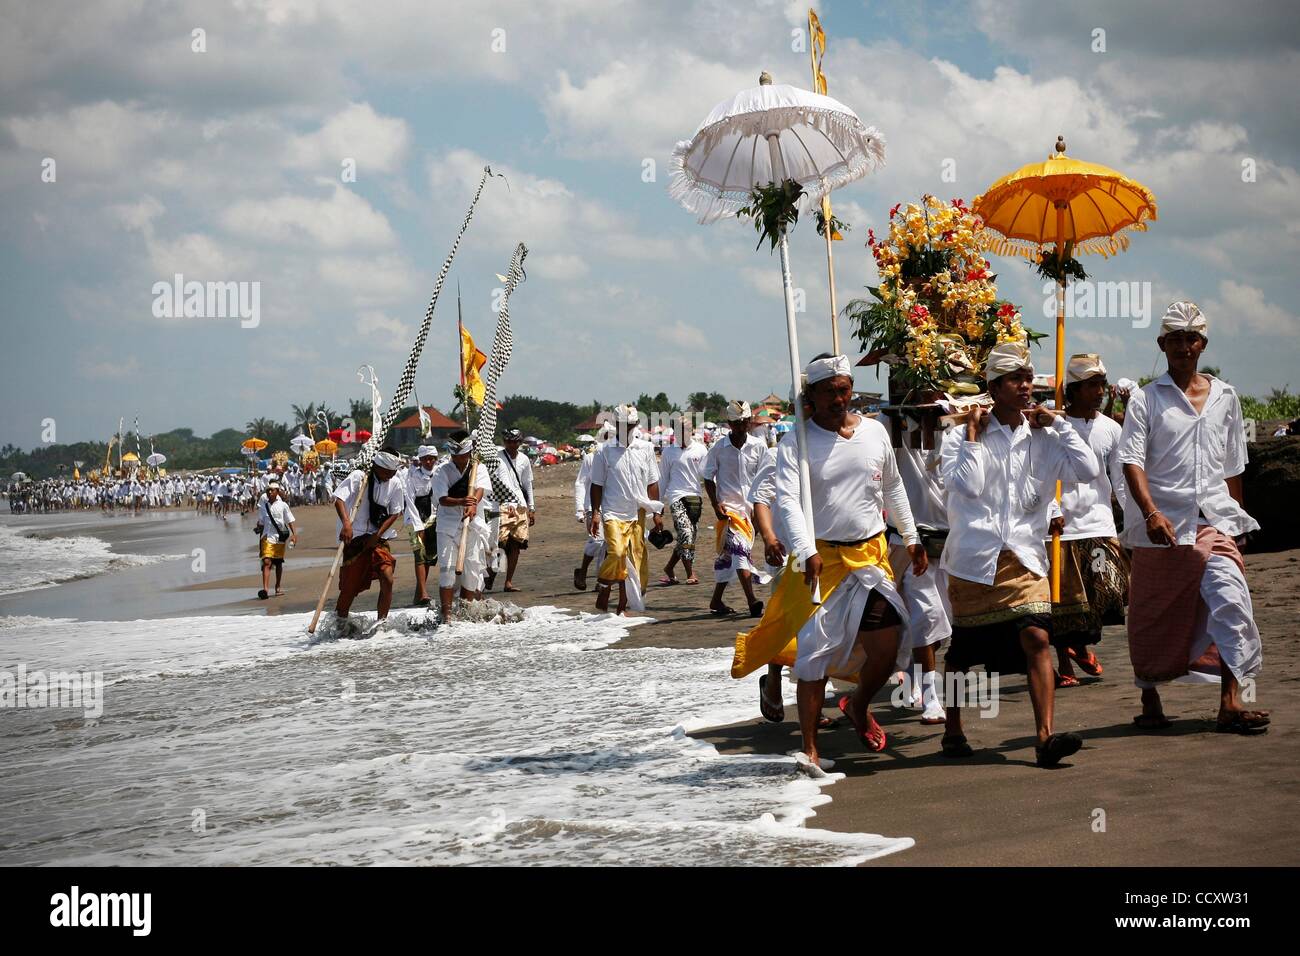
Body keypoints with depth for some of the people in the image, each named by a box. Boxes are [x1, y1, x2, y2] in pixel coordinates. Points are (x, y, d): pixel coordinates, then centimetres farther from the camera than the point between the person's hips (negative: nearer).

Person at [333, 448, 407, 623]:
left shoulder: (395, 484, -1)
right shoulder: (359, 477, -11)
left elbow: (395, 513, 3)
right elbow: (339, 499, -20)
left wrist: (377, 535, -9)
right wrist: (346, 523, -36)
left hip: (378, 539, 3)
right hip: (354, 538, -3)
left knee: (387, 579, -14)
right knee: (350, 585, 2)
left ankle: (381, 623, -3)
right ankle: (340, 622, 24)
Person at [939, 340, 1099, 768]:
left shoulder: (1042, 438, 8)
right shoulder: (963, 435, -2)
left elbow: (1087, 469, -4)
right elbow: (967, 484, -17)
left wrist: (1057, 422, -1)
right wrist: (973, 432, -11)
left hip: (1023, 558, 2)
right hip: (973, 559, -2)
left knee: (1037, 638, -14)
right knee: (962, 650, 9)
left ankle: (1046, 737, -17)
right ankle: (953, 731, 28)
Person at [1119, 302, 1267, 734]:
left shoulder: (1225, 397, 12)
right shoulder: (1146, 400, 1)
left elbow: (1233, 468, 19)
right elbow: (1132, 461, -10)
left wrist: (1236, 518, 19)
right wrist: (1151, 512, -24)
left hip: (1214, 520, 2)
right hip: (1161, 523, -2)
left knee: (1230, 598, -16)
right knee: (1154, 616, 5)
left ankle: (1230, 703, -17)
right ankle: (1150, 700, 22)